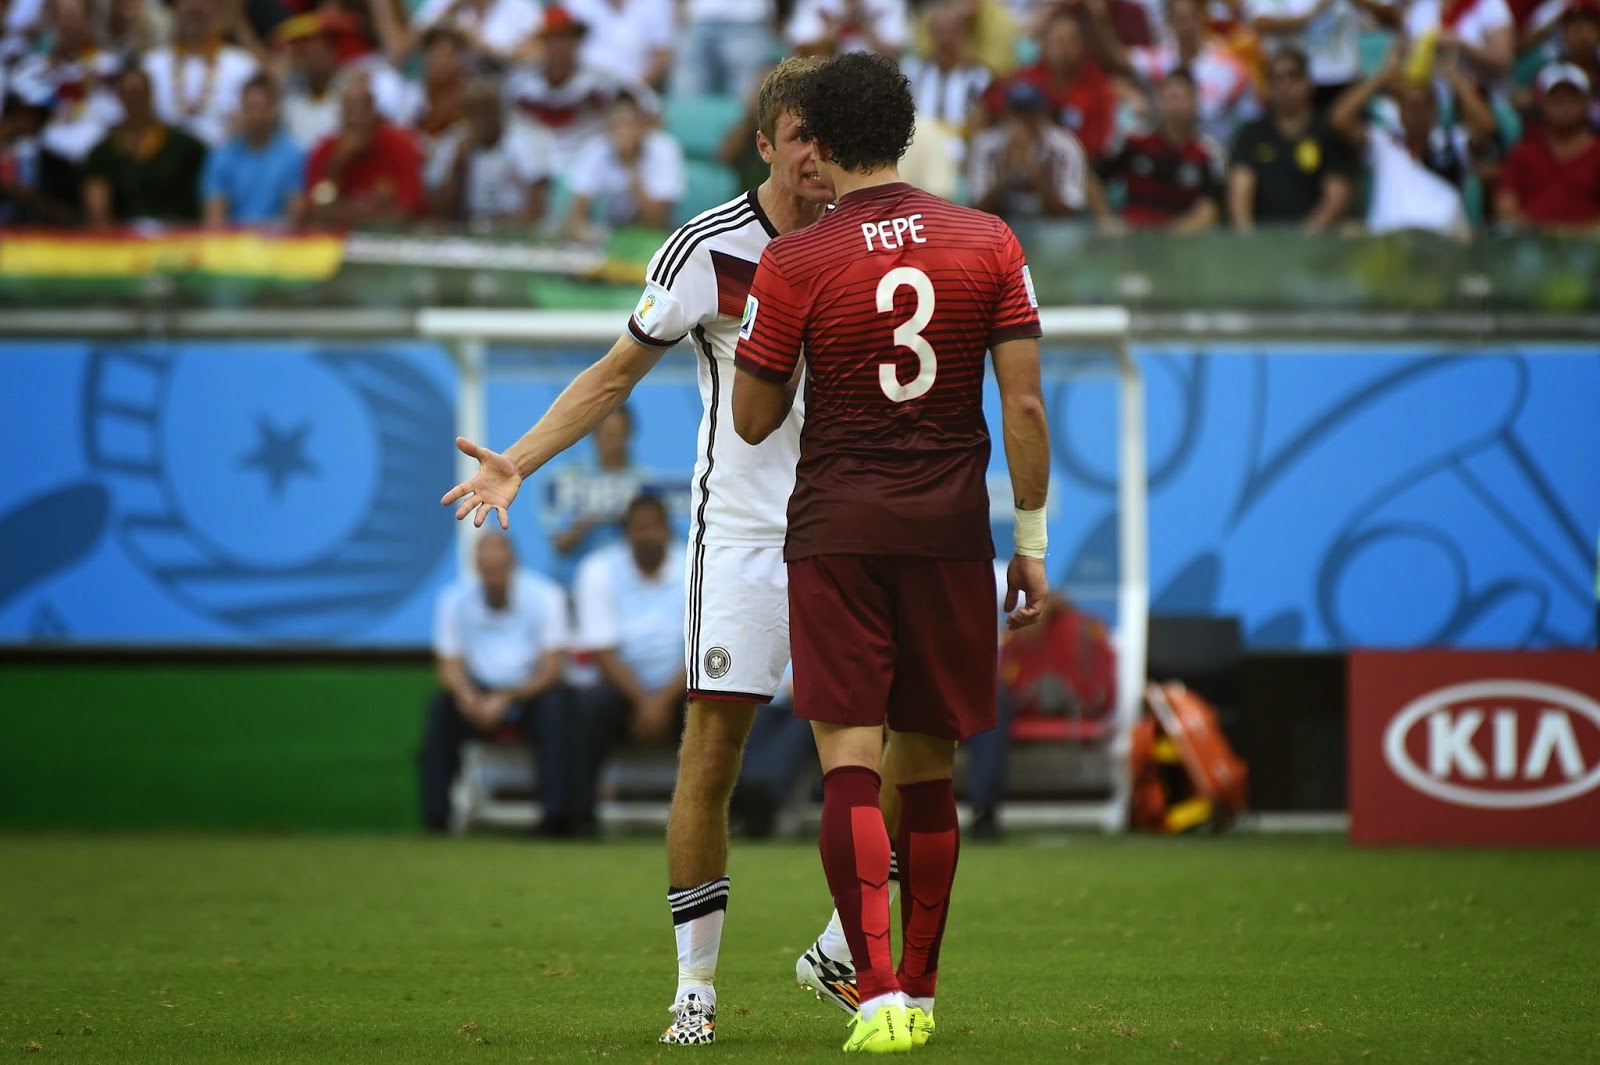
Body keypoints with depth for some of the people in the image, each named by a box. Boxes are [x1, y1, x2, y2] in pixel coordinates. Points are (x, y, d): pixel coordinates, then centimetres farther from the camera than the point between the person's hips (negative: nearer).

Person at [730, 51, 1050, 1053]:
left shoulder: (794, 264, -6)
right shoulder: (989, 243, 1)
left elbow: (754, 420, 2)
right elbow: (1025, 405, 0)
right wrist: (1032, 544, 7)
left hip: (836, 534, -3)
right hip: (951, 531, 3)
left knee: (850, 760, -6)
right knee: (928, 767, 13)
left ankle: (880, 995, -19)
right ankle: (919, 991, 22)